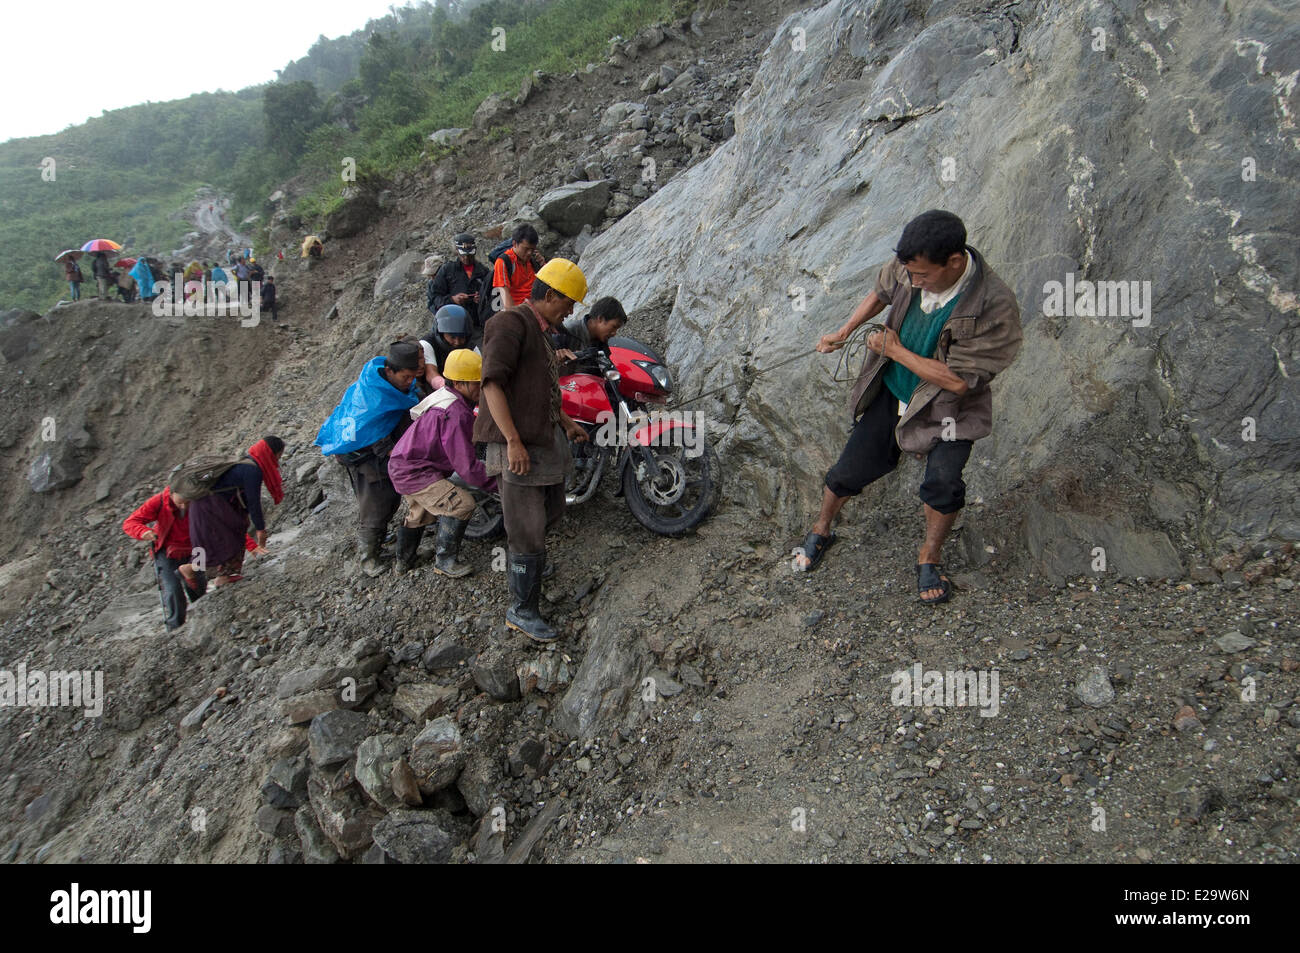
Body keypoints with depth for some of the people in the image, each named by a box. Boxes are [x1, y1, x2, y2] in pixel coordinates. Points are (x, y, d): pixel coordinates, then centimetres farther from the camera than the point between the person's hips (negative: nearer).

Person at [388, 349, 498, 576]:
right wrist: (497, 484, -19)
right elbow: (466, 466, -28)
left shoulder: (445, 397, 4)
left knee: (420, 512, 31)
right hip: (414, 472, -11)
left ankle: (404, 562, 51)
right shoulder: (456, 413, -28)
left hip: (402, 465, 11)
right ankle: (444, 561, -6)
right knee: (462, 505, -20)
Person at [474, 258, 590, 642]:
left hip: (546, 438, 10)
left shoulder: (540, 331, 17)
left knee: (552, 509, 24)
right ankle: (522, 610, 8)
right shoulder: (510, 324, -15)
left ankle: (520, 558, 48)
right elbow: (493, 383, -24)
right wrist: (514, 441, -28)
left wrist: (566, 422, 31)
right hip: (519, 447, -10)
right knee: (529, 531, -4)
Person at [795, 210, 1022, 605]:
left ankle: (929, 555, 7)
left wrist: (895, 350, -19)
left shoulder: (995, 306, -29)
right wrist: (843, 333, 2)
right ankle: (820, 531, 36)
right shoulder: (908, 268, -15)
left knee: (944, 482, -23)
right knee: (848, 472, 6)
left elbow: (957, 380, -25)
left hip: (946, 408, -4)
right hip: (890, 394, 4)